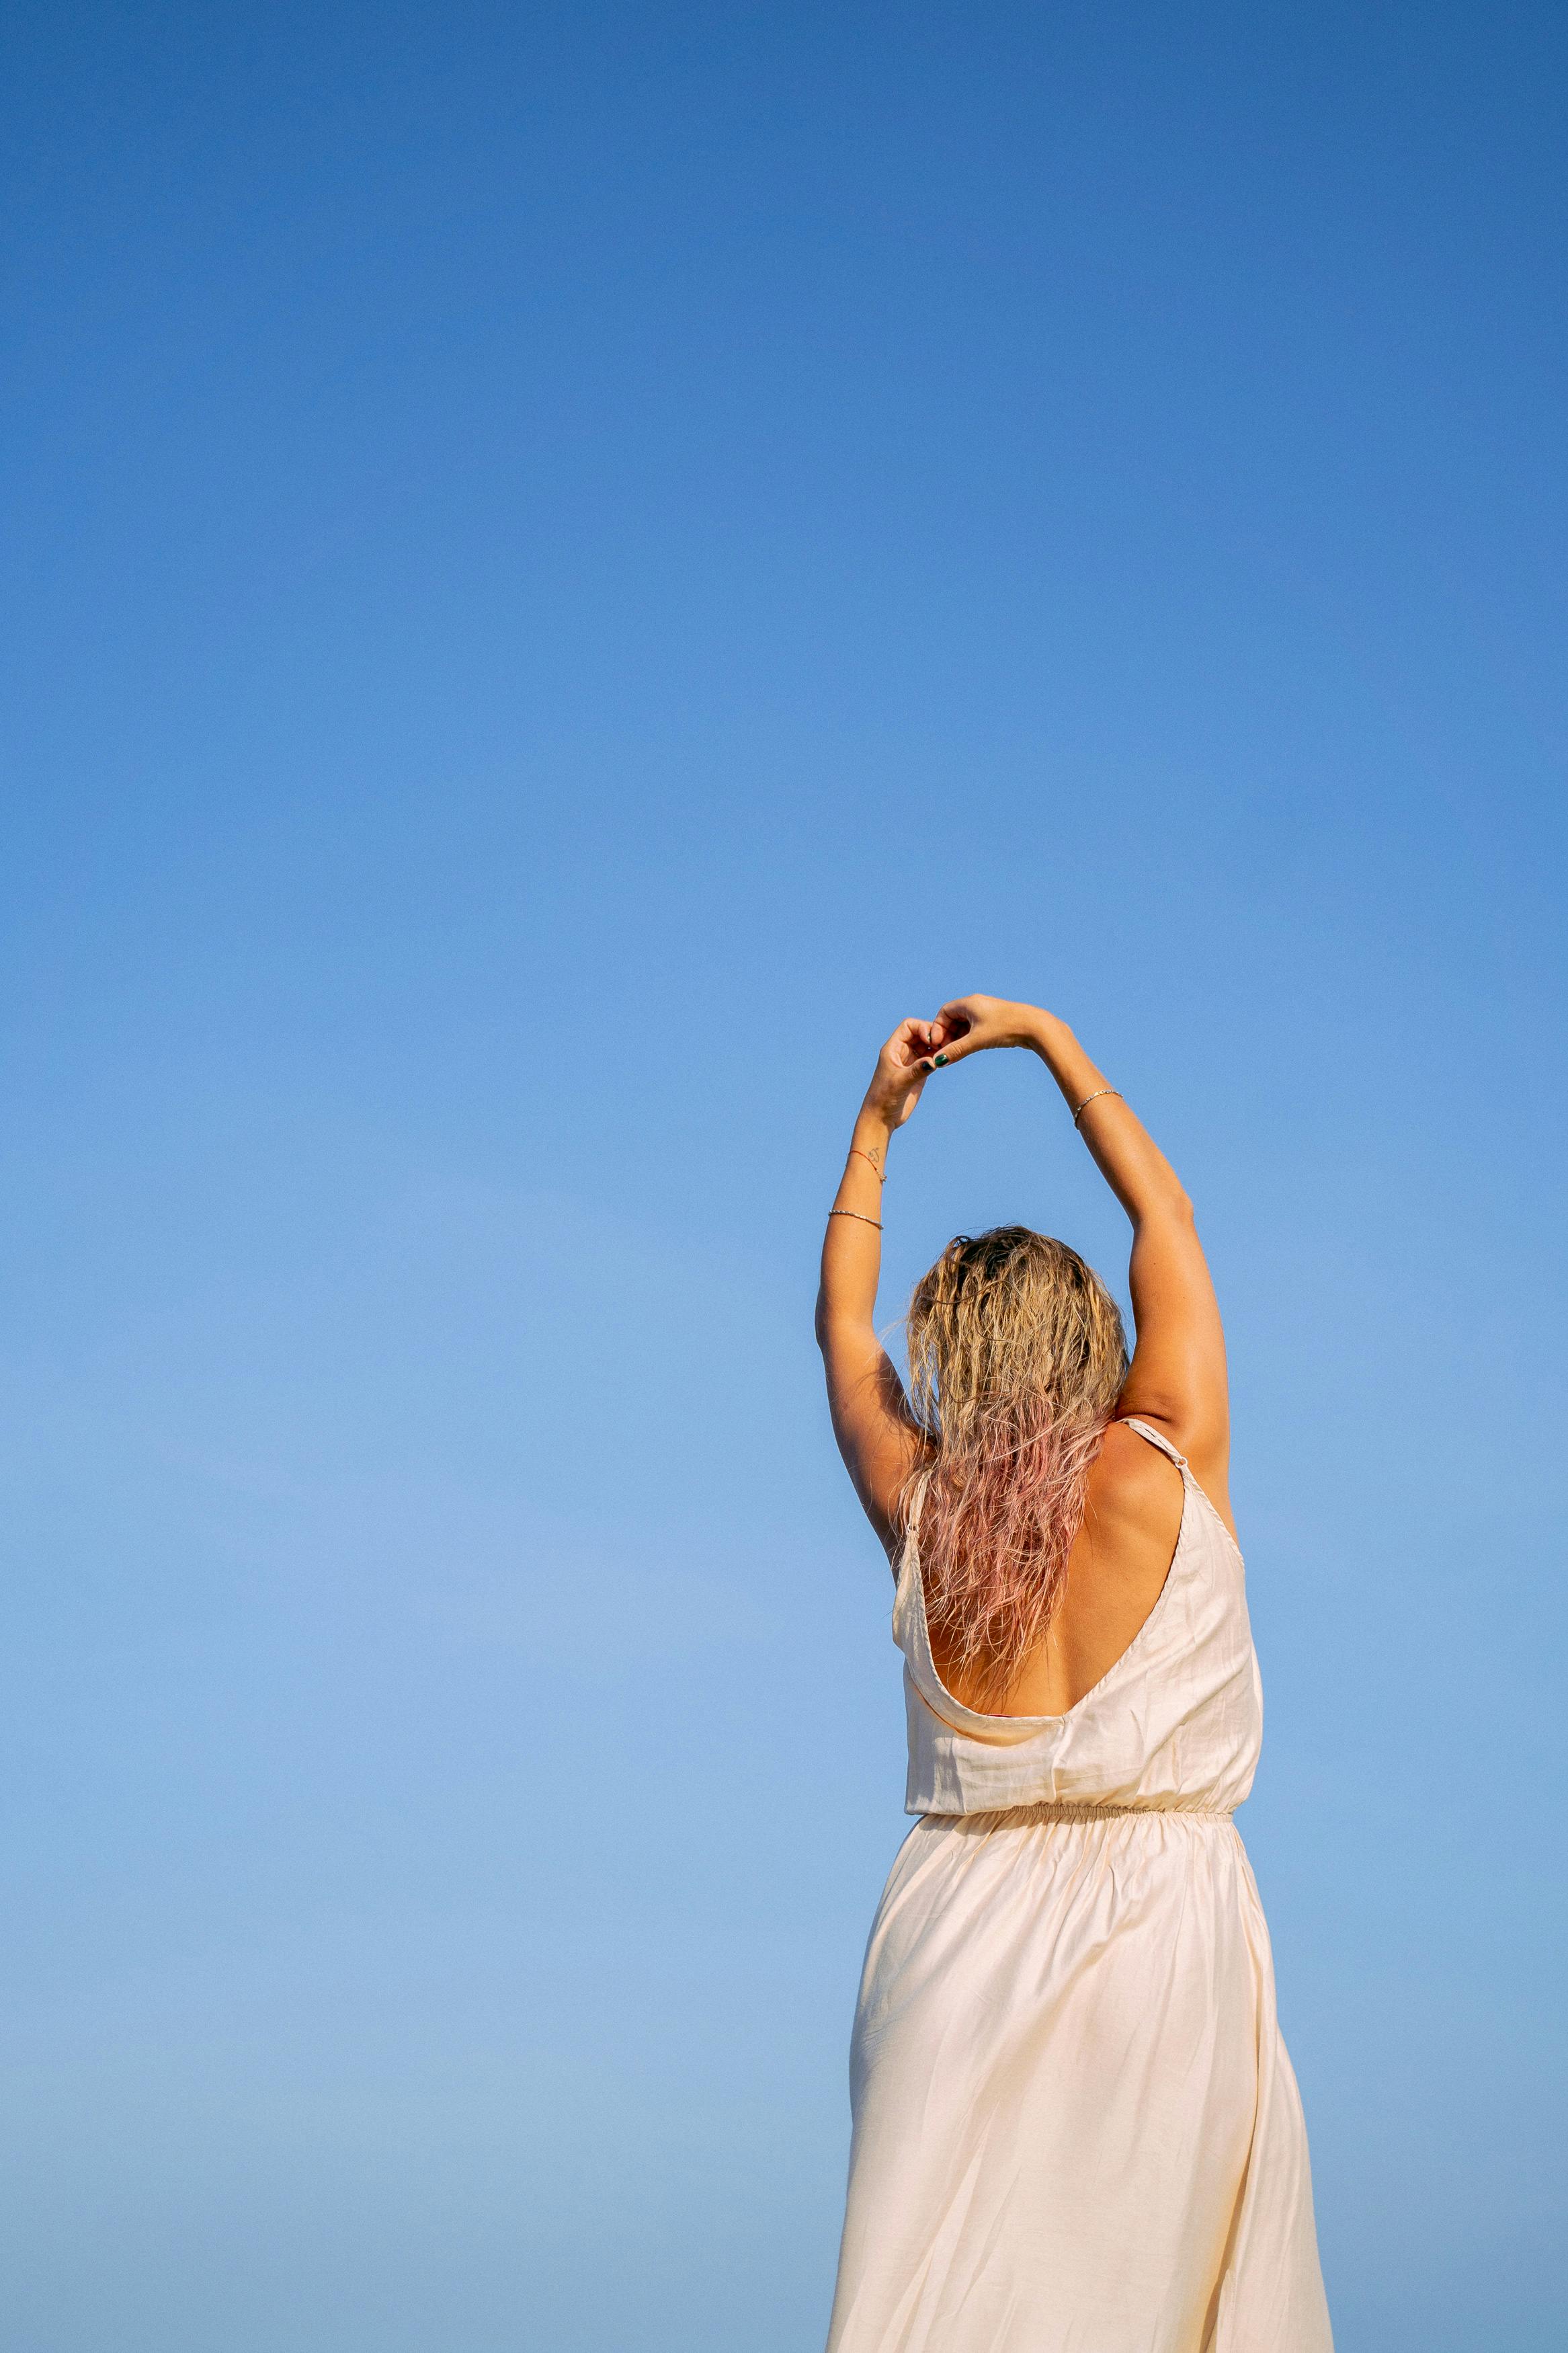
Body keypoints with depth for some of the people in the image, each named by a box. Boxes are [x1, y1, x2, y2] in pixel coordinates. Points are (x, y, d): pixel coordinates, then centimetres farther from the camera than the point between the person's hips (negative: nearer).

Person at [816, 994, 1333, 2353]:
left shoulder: (919, 1505, 1)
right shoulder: (1170, 1470, -3)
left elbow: (842, 1326, 21)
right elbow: (1166, 1213, 12)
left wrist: (877, 1124, 29)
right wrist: (1047, 1037, 22)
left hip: (963, 1922, 2)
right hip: (1160, 1916, -2)